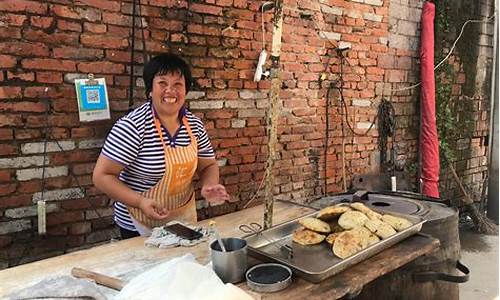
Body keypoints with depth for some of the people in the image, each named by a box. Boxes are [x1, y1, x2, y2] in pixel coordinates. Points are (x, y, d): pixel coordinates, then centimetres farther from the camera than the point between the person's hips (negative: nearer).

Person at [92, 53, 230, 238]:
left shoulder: (195, 125, -5)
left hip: (185, 218, 5)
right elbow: (102, 176, -18)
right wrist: (140, 202, -28)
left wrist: (209, 186, -15)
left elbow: (209, 165, 6)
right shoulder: (132, 126, -20)